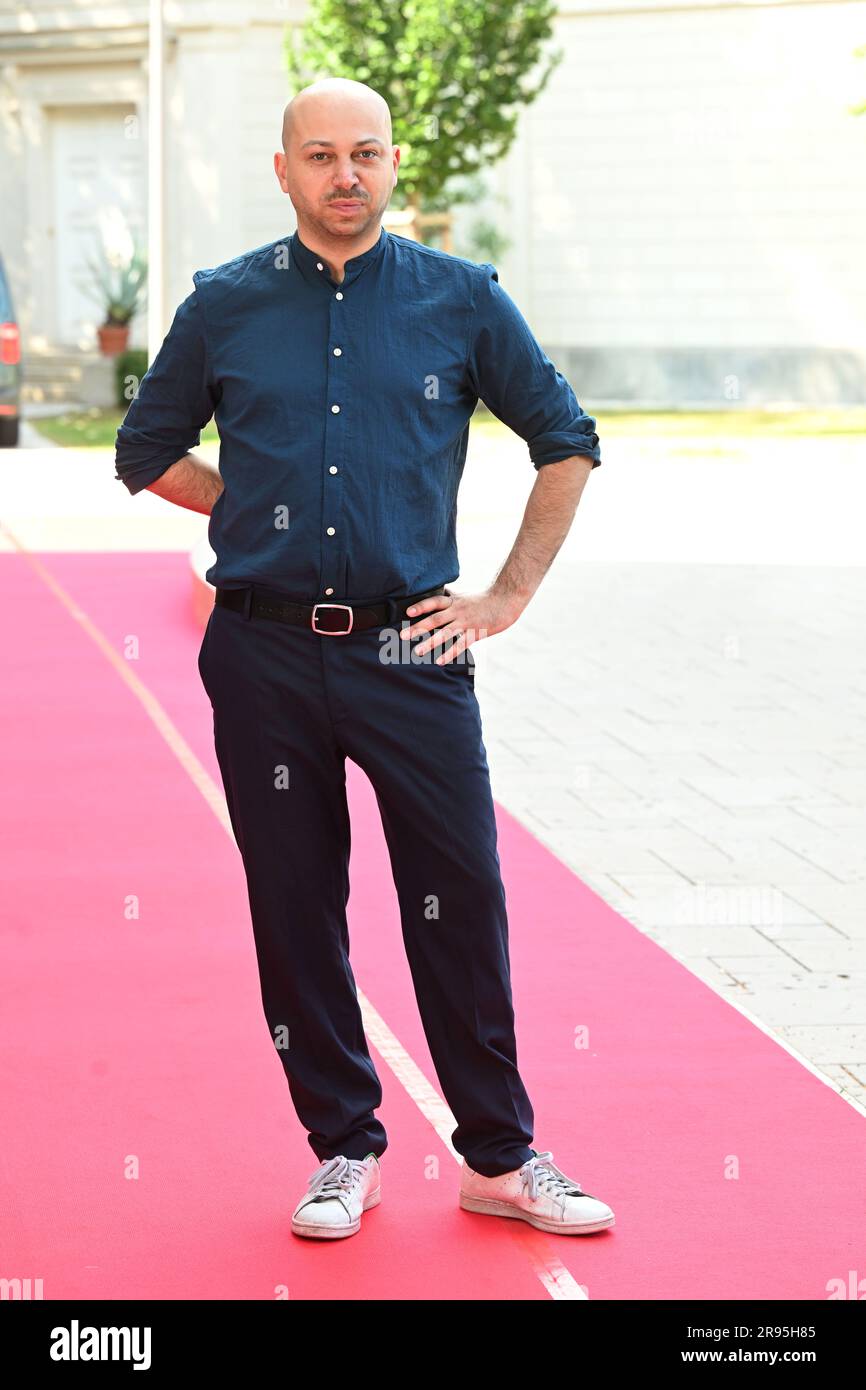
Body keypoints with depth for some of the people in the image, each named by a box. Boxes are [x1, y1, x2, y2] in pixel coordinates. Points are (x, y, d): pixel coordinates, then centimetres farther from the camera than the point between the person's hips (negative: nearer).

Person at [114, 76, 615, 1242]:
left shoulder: (462, 299, 3)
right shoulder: (225, 306, 5)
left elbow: (566, 439, 12)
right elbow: (147, 451, 17)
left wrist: (511, 595, 6)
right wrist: (259, 515, 7)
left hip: (411, 649, -1)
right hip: (266, 654, 1)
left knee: (461, 901, 0)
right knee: (296, 909, 6)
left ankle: (500, 1156, 13)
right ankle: (344, 1149, 20)